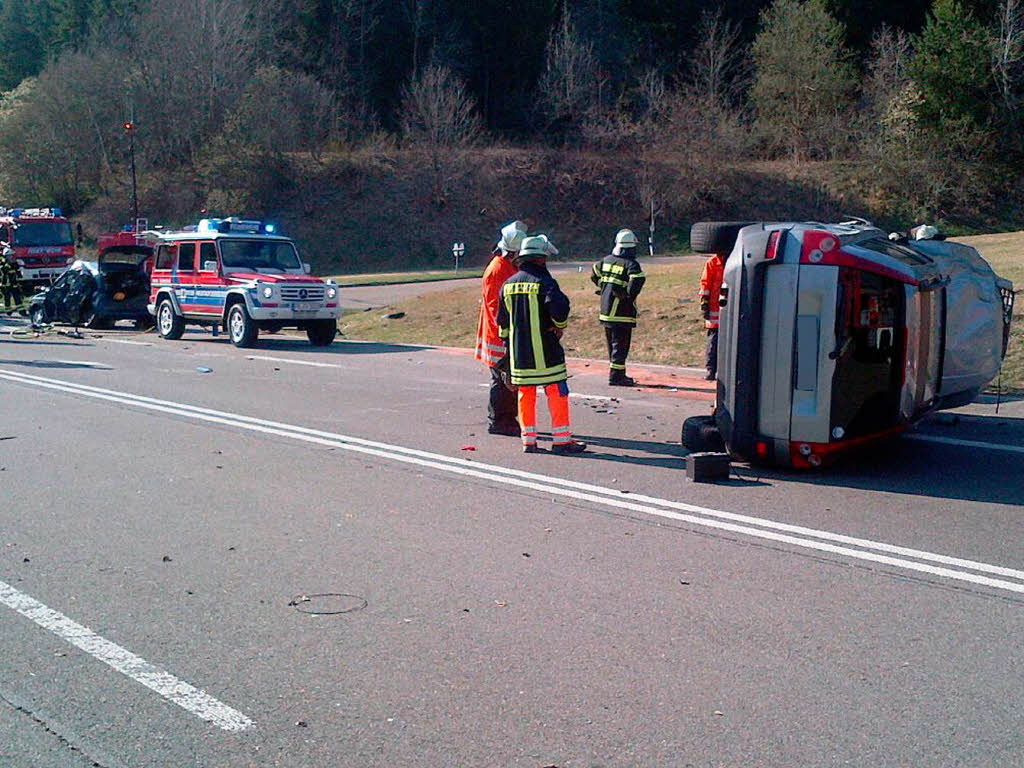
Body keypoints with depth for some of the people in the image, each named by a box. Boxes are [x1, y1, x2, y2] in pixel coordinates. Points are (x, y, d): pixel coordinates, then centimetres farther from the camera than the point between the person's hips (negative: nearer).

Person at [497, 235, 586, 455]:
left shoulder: (509, 284, 9)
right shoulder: (544, 282, -12)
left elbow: (503, 319, 15)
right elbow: (559, 305, -28)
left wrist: (508, 342, 26)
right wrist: (560, 325, -9)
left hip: (518, 352, 6)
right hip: (544, 351, -6)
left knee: (526, 394, 13)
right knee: (557, 392, 2)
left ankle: (528, 440, 15)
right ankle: (561, 440, 4)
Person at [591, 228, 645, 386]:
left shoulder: (606, 260, 8)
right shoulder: (631, 264, -13)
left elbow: (594, 275, 21)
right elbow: (638, 279, -29)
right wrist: (629, 295, -13)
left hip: (605, 312, 7)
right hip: (622, 314, -7)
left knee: (612, 345, 16)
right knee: (620, 345, -1)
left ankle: (618, 374, 26)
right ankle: (616, 376, -2)